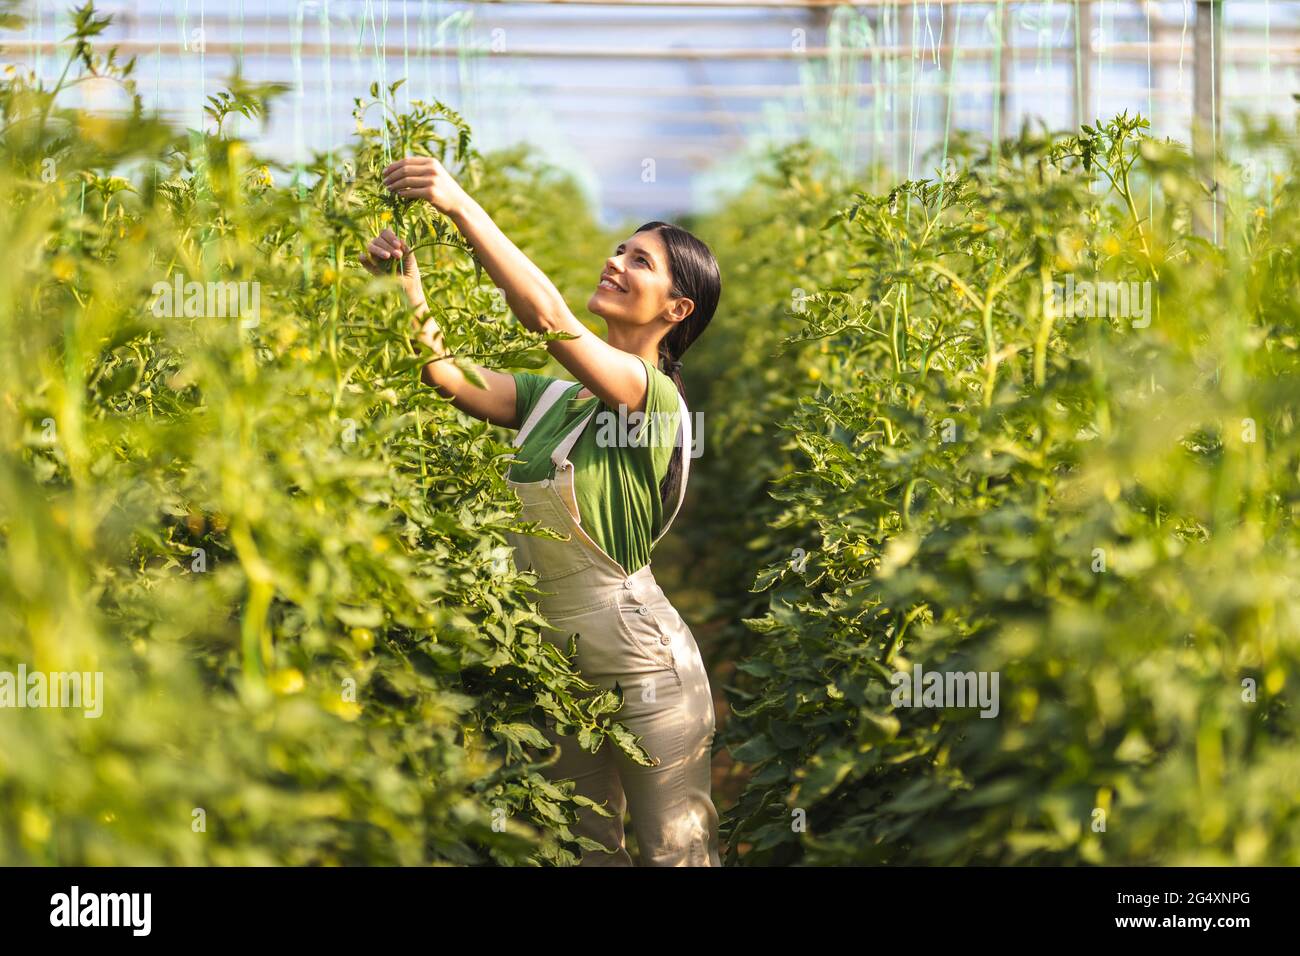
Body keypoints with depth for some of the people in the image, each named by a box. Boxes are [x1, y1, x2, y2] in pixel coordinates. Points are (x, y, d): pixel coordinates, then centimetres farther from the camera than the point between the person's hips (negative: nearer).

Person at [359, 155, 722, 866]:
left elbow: (547, 314, -30)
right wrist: (406, 282, -19)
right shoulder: (552, 397, 7)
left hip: (642, 669, -7)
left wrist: (461, 205, -30)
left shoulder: (656, 395, -16)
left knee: (675, 853, 3)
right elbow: (450, 378, -4)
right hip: (562, 667, 8)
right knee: (587, 851, 16)